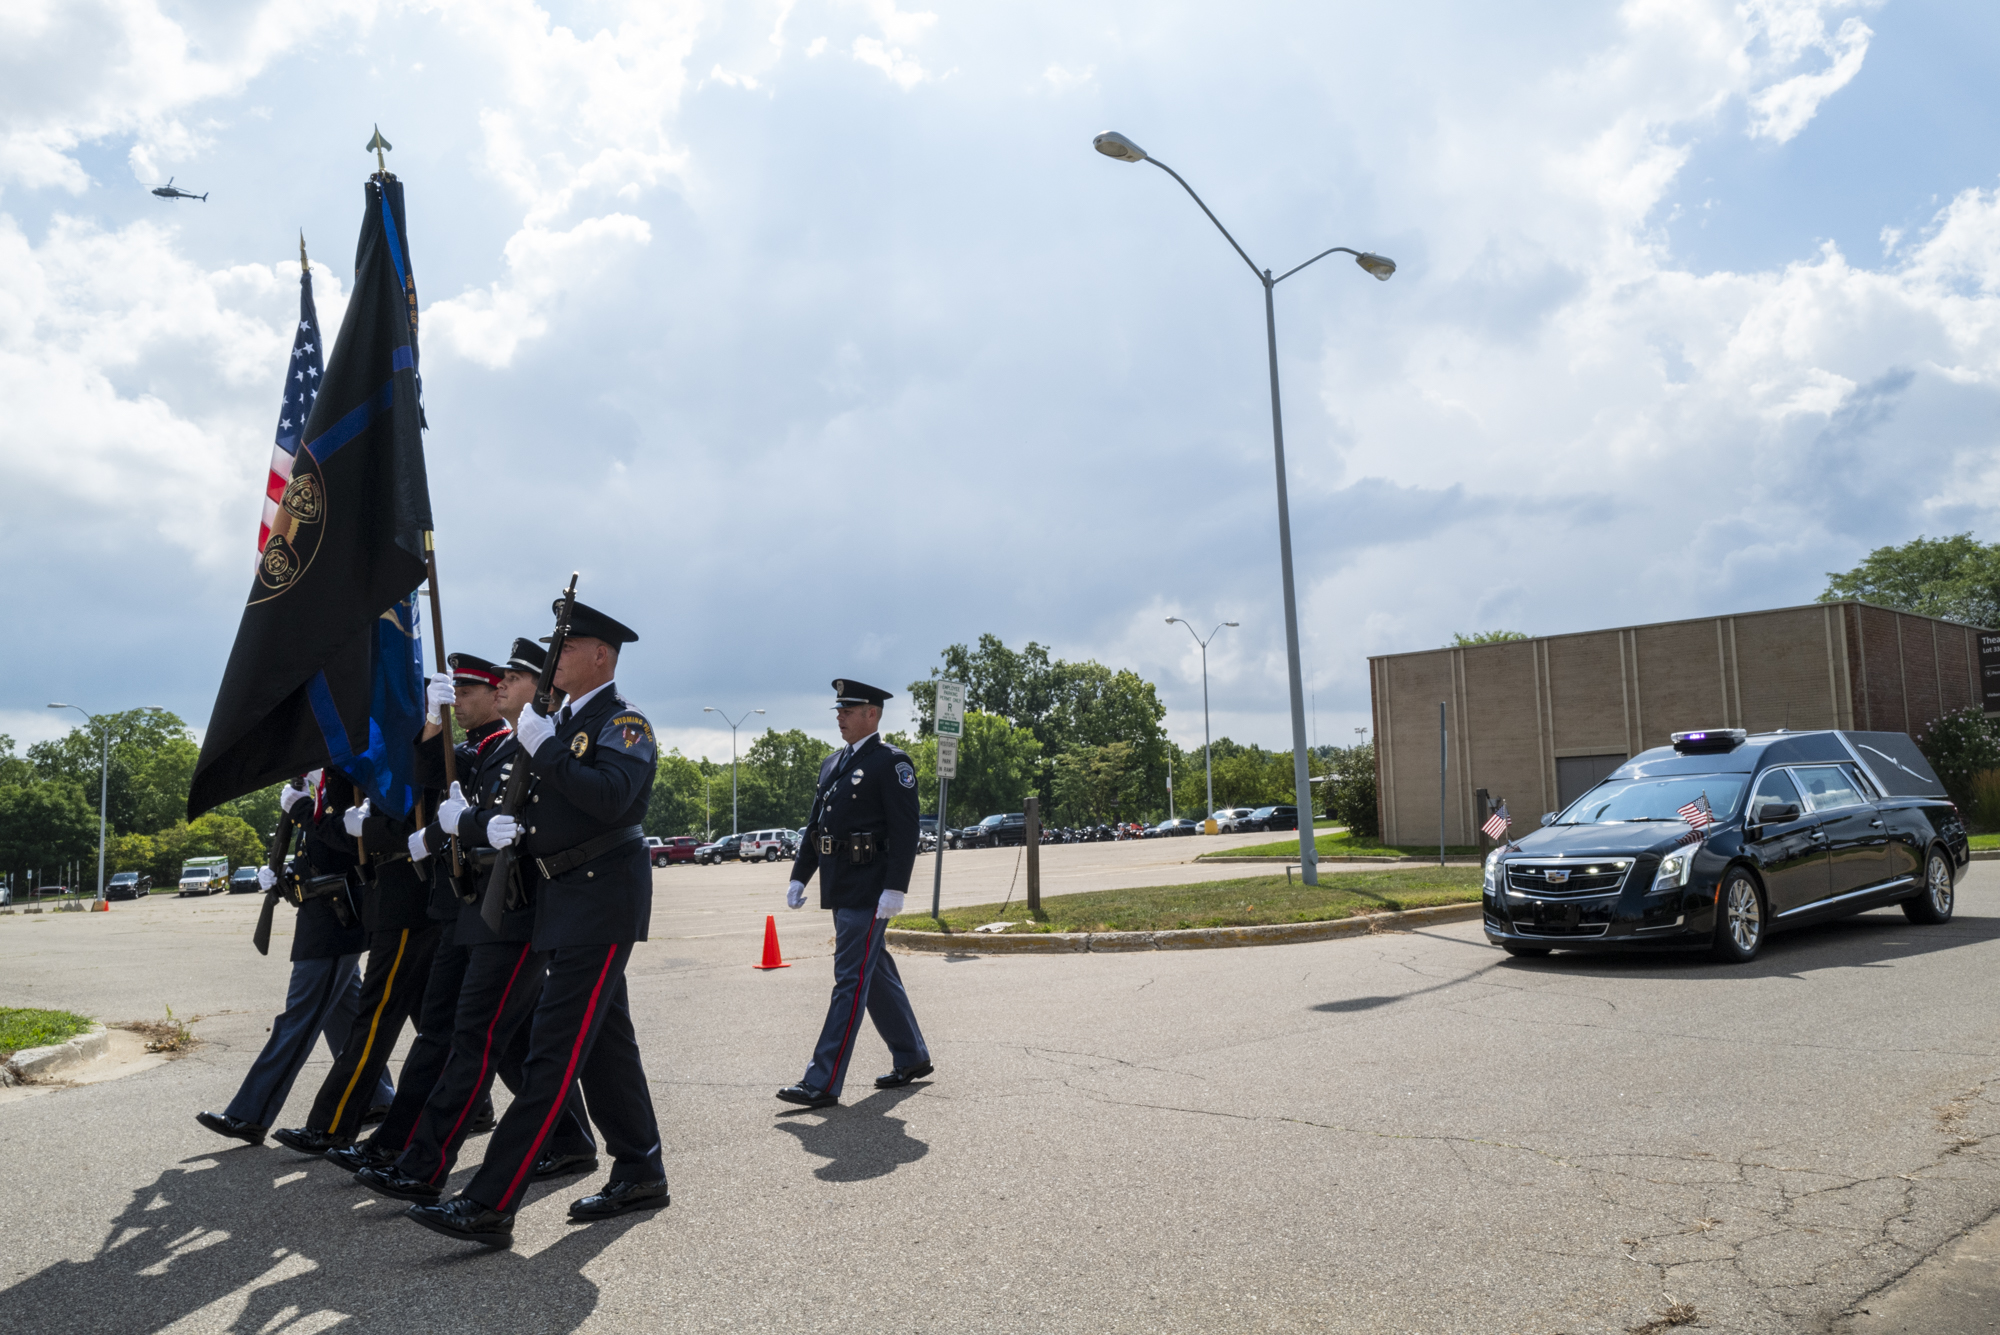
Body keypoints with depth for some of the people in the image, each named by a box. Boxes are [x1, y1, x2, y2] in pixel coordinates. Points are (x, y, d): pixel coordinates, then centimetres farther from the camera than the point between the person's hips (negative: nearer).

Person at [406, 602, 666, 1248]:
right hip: (564, 896, 10)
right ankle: (641, 1173, 24)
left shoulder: (624, 722, -9)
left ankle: (490, 1205, -9)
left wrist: (544, 748, -22)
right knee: (605, 1039, 14)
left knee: (553, 1050, -10)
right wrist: (509, 827, -2)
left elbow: (611, 797, -27)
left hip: (603, 897, -10)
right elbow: (545, 815, 19)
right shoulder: (563, 723, 18)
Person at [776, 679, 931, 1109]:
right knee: (877, 975, 15)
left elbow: (905, 830, -15)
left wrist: (895, 889, -21)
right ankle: (912, 1058, 28)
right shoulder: (832, 764, 16)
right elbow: (816, 825, 19)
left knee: (850, 980, -6)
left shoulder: (891, 762, -9)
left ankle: (823, 1082, -4)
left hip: (869, 891, -9)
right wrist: (799, 877, 14)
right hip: (840, 890, 9)